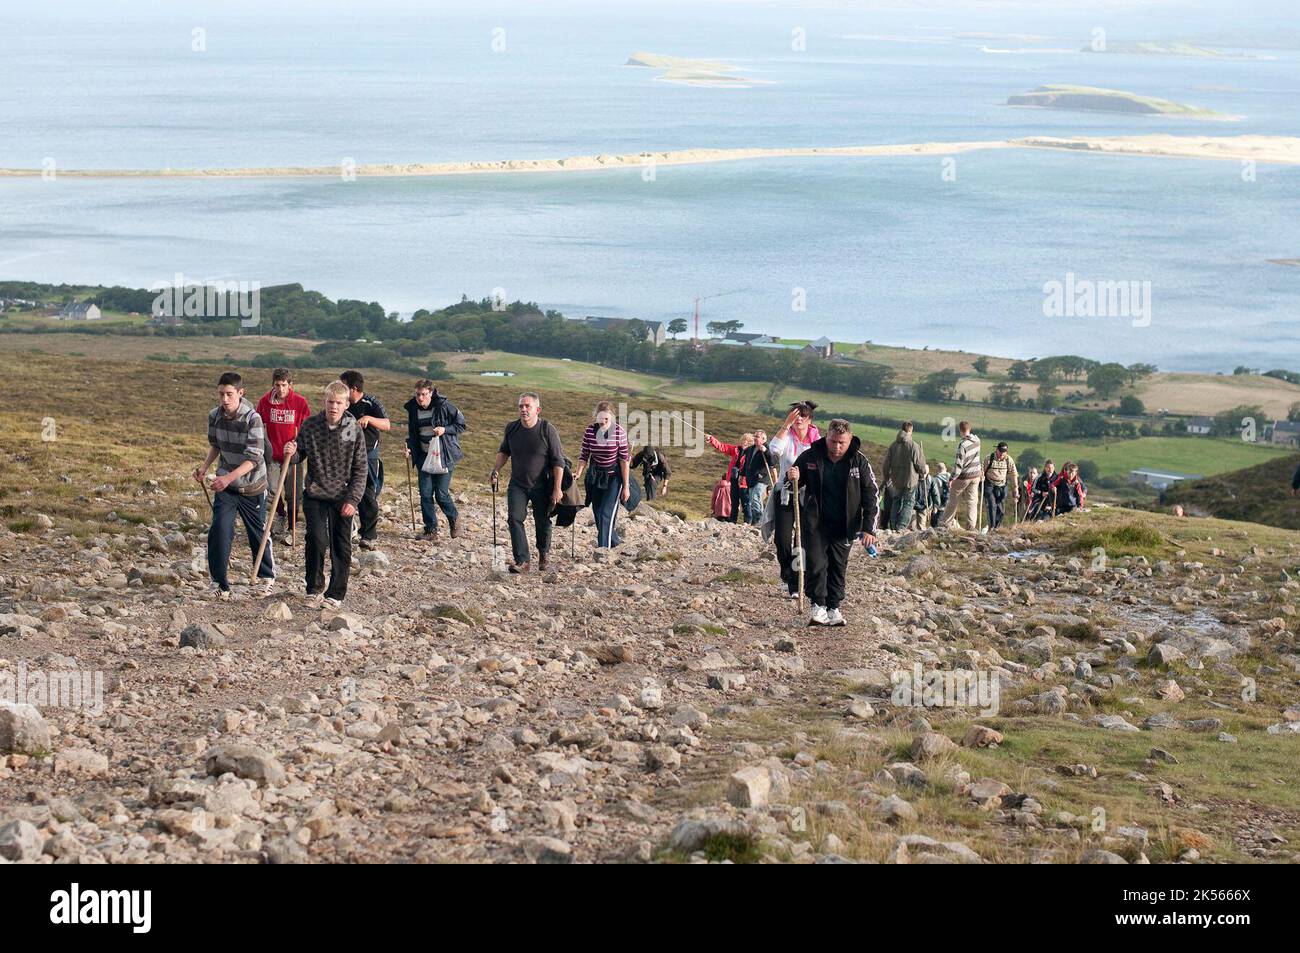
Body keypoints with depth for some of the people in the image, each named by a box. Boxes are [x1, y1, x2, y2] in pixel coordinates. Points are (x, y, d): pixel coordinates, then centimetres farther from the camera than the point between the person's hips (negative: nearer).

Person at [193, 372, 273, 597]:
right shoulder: (214, 416, -6)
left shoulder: (252, 419, -23)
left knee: (258, 533, 12)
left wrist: (229, 477, -39)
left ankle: (267, 576, 35)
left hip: (251, 487, -3)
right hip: (225, 485, 3)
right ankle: (220, 584, -1)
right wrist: (205, 466, -3)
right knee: (219, 532, -10)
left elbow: (253, 458, -28)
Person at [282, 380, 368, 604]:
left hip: (341, 496, 0)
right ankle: (314, 586, 7)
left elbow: (361, 469, -2)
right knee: (317, 540, -11)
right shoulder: (310, 425, -2)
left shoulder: (354, 430, -6)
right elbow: (300, 456, 12)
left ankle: (336, 592, 16)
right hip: (314, 494, 0)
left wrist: (353, 499, -9)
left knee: (341, 546, 5)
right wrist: (292, 452, -13)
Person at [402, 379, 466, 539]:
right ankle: (431, 529, 10)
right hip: (424, 457, 4)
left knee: (441, 494, -5)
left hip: (444, 456, -4)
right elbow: (411, 432, 15)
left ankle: (454, 519, 23)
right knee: (425, 494, -3)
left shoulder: (444, 406, -12)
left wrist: (445, 429, -19)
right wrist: (409, 448, -3)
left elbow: (461, 424, -3)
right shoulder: (412, 409, 2)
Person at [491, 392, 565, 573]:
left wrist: (557, 489, -14)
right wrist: (496, 470, 3)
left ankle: (543, 554, 37)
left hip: (542, 486, -3)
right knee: (514, 518, -15)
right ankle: (522, 561, -16)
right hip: (517, 485, 3)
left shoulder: (548, 429, -14)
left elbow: (558, 461, -12)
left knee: (542, 523, 9)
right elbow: (504, 451, 18)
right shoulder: (512, 428, -2)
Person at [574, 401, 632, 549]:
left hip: (613, 477, -4)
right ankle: (613, 543, 31)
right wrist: (579, 473, -18)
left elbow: (624, 459, -12)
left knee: (607, 513, -16)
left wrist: (626, 486, -11)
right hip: (595, 476, 4)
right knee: (598, 515, 11)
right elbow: (584, 455, 0)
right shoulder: (590, 430, -7)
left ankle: (604, 547, -20)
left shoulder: (619, 431, -16)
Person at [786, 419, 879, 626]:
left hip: (844, 525, 0)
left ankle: (834, 608, 17)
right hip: (815, 523, 0)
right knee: (816, 564, -9)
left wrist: (868, 529, -7)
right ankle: (818, 606, -1)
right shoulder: (810, 457, -4)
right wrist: (793, 478, -16)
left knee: (838, 566, 7)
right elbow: (795, 484, 11)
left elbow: (870, 496, -1)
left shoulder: (859, 462, -5)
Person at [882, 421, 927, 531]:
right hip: (910, 480, -5)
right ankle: (901, 527, -7)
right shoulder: (914, 446, -15)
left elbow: (886, 464, 6)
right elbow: (920, 464, -9)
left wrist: (887, 478, 19)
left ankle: (893, 527, 18)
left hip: (895, 480, 5)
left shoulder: (893, 446, 0)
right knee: (908, 503, 3)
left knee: (896, 503, 18)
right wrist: (922, 474, 12)